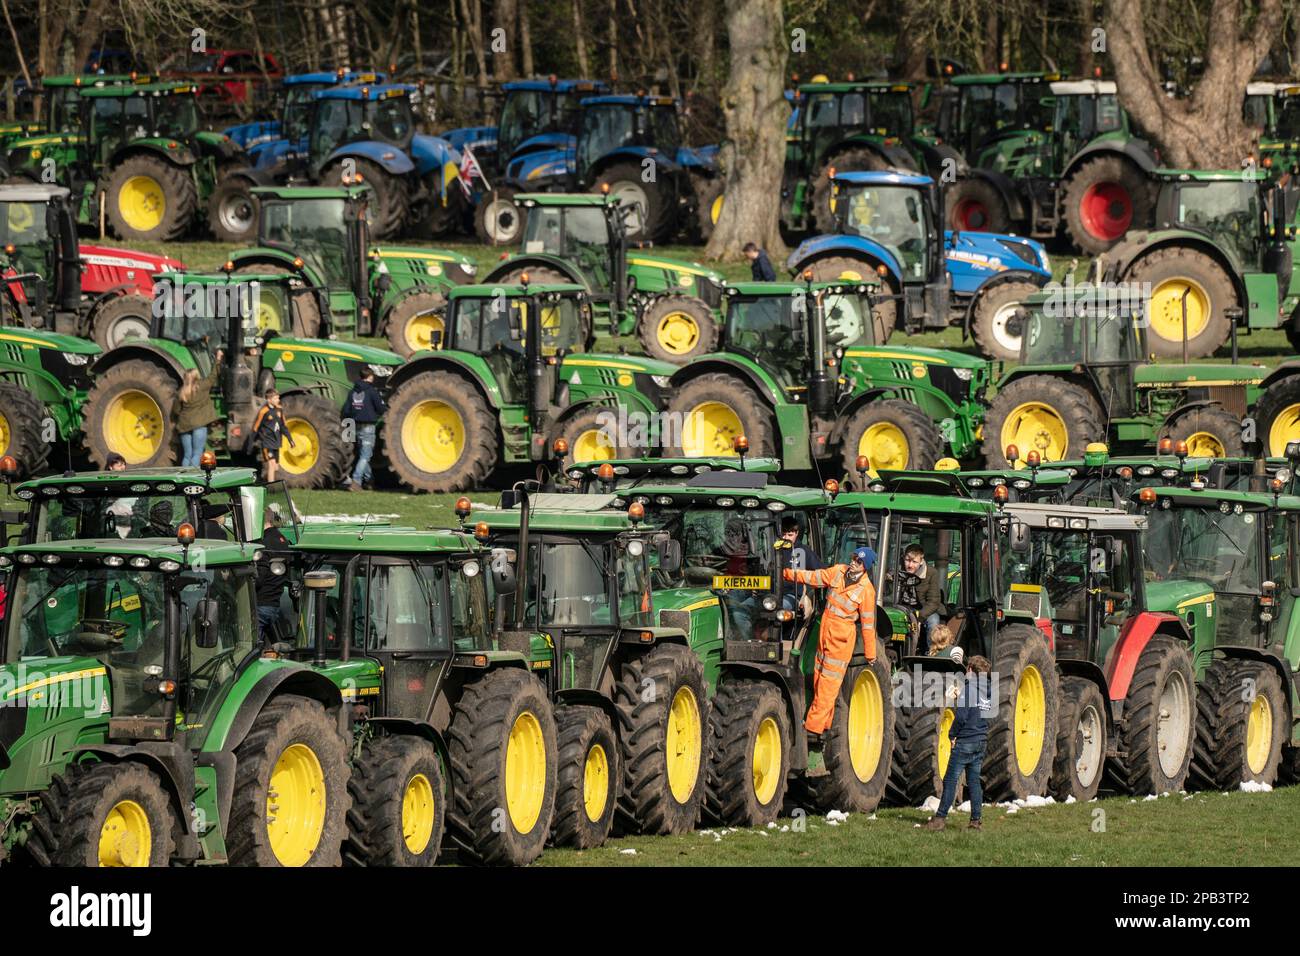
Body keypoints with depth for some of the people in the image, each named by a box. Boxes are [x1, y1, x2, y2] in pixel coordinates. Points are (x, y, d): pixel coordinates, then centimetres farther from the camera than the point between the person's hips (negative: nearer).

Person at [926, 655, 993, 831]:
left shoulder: (968, 688, -13)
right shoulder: (989, 690, 8)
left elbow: (961, 716, -18)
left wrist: (952, 734, -5)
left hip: (965, 741, -7)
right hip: (981, 741, 7)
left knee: (951, 780, -3)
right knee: (974, 780, 10)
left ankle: (940, 818, -3)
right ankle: (975, 820, 7)